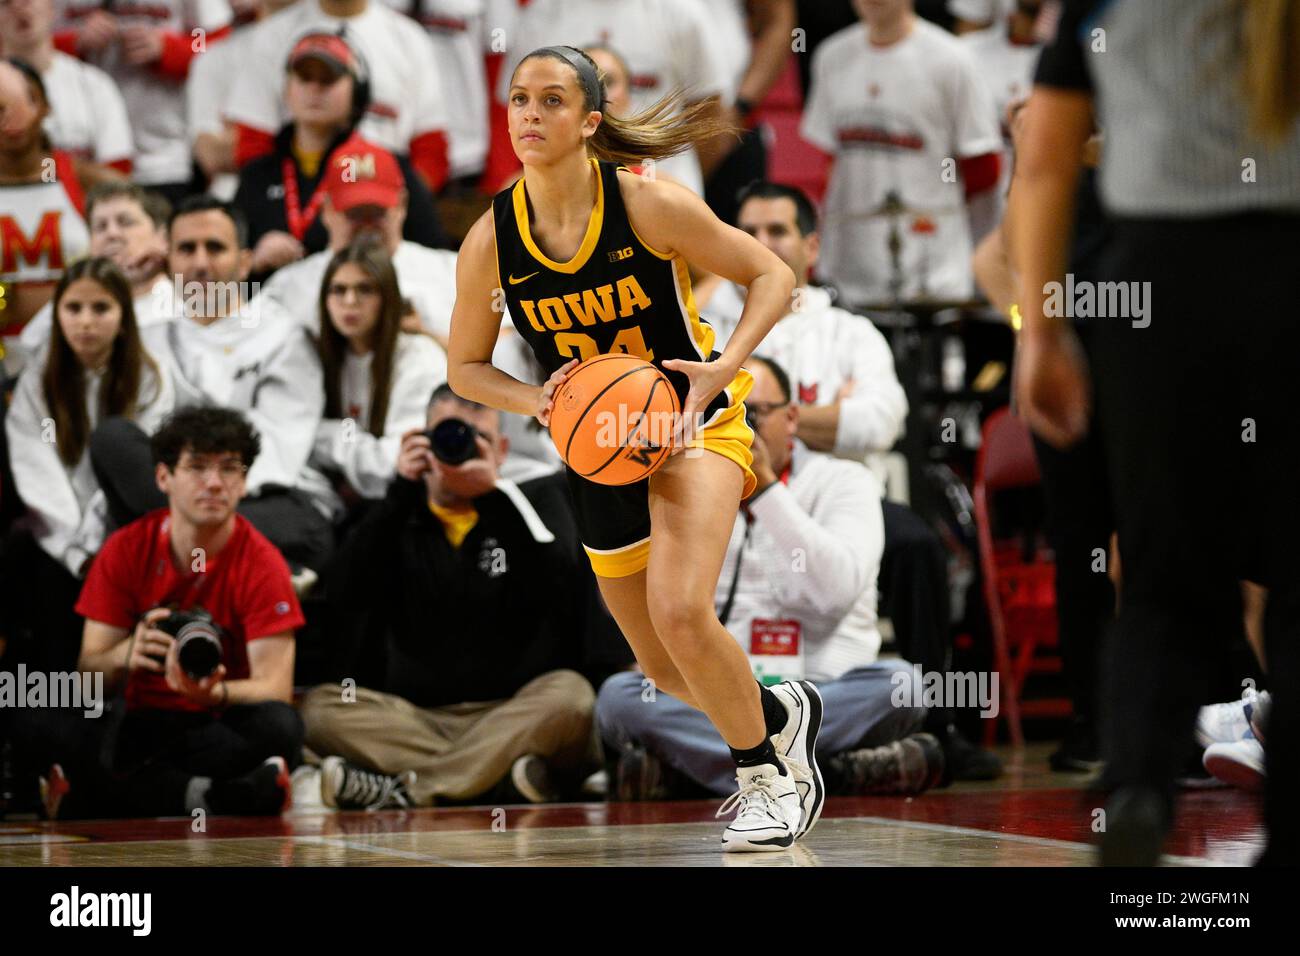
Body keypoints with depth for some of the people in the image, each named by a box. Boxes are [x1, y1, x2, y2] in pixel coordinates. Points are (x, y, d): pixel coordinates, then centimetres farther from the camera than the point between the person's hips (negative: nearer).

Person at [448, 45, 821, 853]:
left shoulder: (649, 206, -19)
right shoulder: (490, 242, -10)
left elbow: (772, 276, -8)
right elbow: (465, 367, 4)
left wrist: (723, 369, -23)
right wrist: (537, 401, -17)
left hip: (691, 423, -4)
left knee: (680, 612, -27)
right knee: (666, 669, 12)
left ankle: (767, 771, -3)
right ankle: (779, 713, 45)